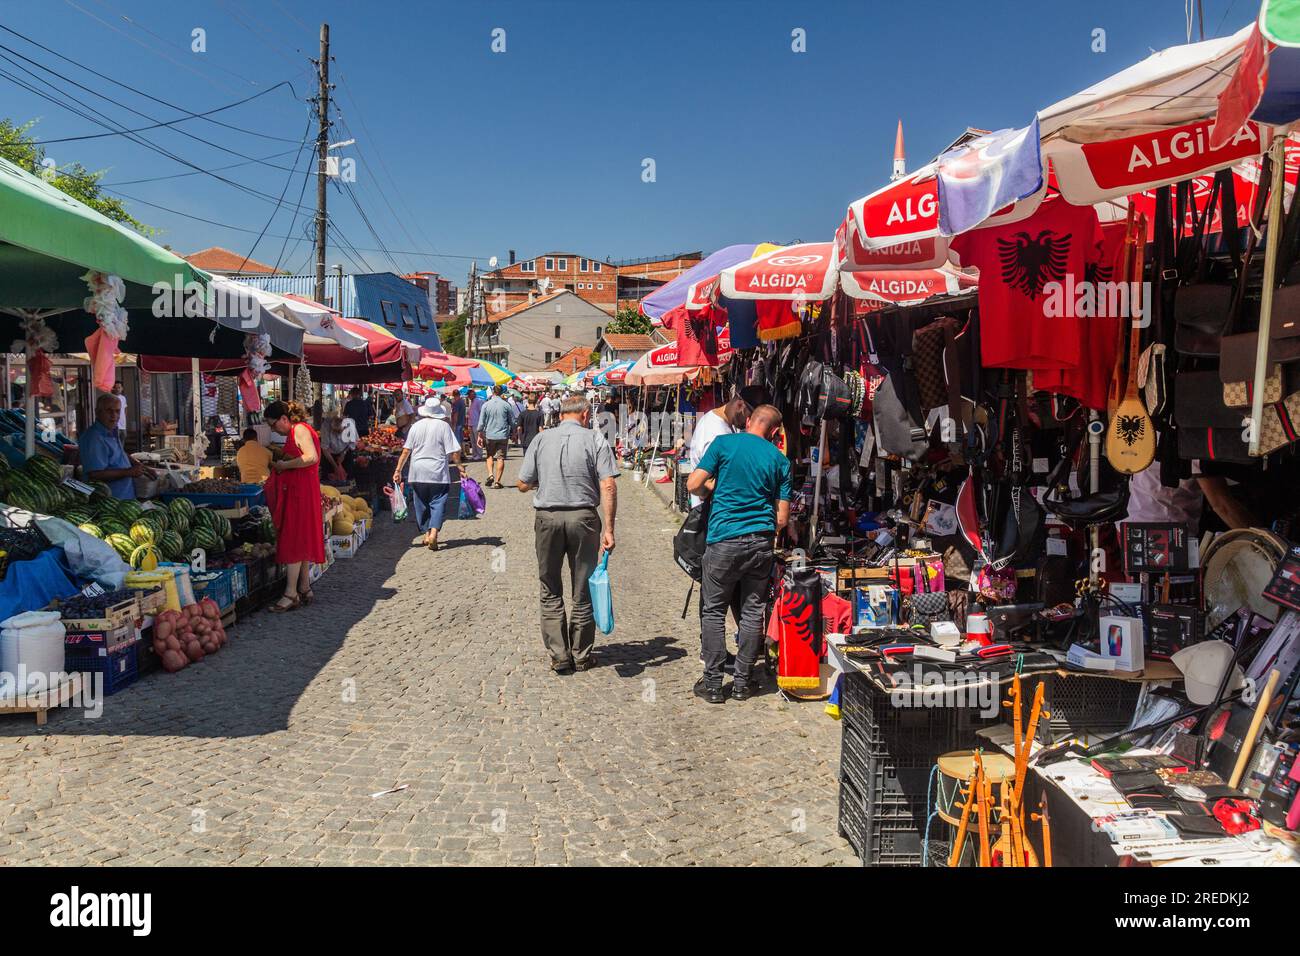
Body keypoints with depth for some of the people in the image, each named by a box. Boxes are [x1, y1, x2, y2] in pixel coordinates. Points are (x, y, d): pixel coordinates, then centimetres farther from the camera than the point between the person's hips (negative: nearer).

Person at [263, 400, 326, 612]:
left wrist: (284, 465, -17)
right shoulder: (295, 432, 19)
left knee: (293, 541, -9)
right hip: (296, 490, 10)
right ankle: (305, 589, 20)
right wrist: (281, 464, 11)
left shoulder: (299, 429, -12)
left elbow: (311, 458, -26)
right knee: (302, 540, 13)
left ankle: (291, 594, -8)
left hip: (300, 491, -10)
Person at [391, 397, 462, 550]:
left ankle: (427, 534, 17)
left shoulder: (416, 426, 4)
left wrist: (398, 470, 11)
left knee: (421, 504, 14)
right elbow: (454, 452, -8)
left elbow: (406, 451, 4)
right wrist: (460, 466, 3)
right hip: (438, 472, -2)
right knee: (438, 503, 0)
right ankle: (434, 532, -18)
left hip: (418, 473, 3)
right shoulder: (444, 426, -4)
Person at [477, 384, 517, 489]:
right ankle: (497, 481, 2)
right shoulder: (506, 405, -2)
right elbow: (512, 422, 4)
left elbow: (481, 422, 0)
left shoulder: (486, 405, -1)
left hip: (489, 435, 1)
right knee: (500, 458, 3)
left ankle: (490, 474, -3)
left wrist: (480, 436, 8)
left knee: (490, 456, 18)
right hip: (503, 435, -1)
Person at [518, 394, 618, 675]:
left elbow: (524, 484, 4)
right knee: (583, 591, 11)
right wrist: (609, 528, -10)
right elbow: (608, 486, -11)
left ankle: (559, 657, 12)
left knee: (551, 592, 13)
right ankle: (581, 656, 19)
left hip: (547, 518, 1)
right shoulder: (595, 441, -3)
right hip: (583, 518, -1)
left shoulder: (541, 439, 2)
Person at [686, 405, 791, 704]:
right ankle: (743, 683, 16)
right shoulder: (780, 460, 7)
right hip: (761, 542, 3)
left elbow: (693, 485, -6)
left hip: (724, 540, -2)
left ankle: (713, 683, 8)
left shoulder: (723, 443, -1)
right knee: (752, 611, 11)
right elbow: (782, 517, 6)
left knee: (713, 611, 7)